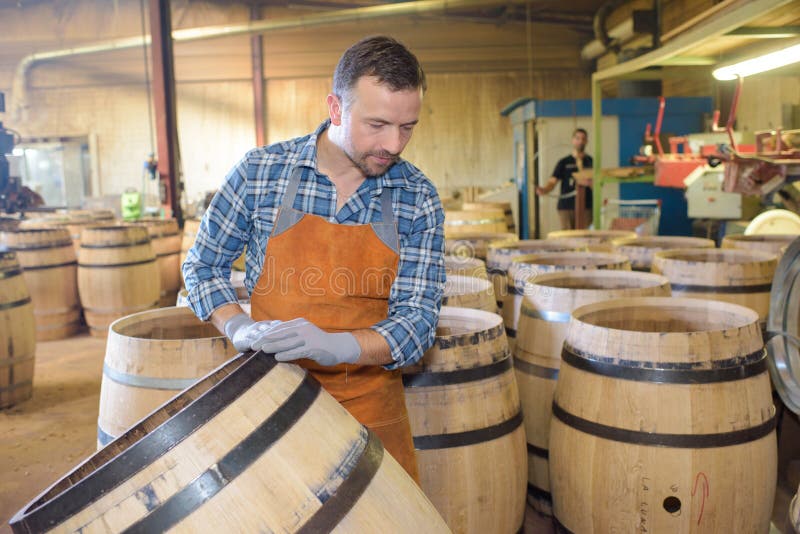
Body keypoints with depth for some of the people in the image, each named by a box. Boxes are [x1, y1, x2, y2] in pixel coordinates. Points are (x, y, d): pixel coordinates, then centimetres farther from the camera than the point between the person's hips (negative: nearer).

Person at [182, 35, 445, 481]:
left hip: (368, 408, 1)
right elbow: (203, 265, 4)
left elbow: (418, 320, -10)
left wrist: (335, 345, -28)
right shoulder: (260, 172, -8)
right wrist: (238, 328, -15)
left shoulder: (419, 199, -7)